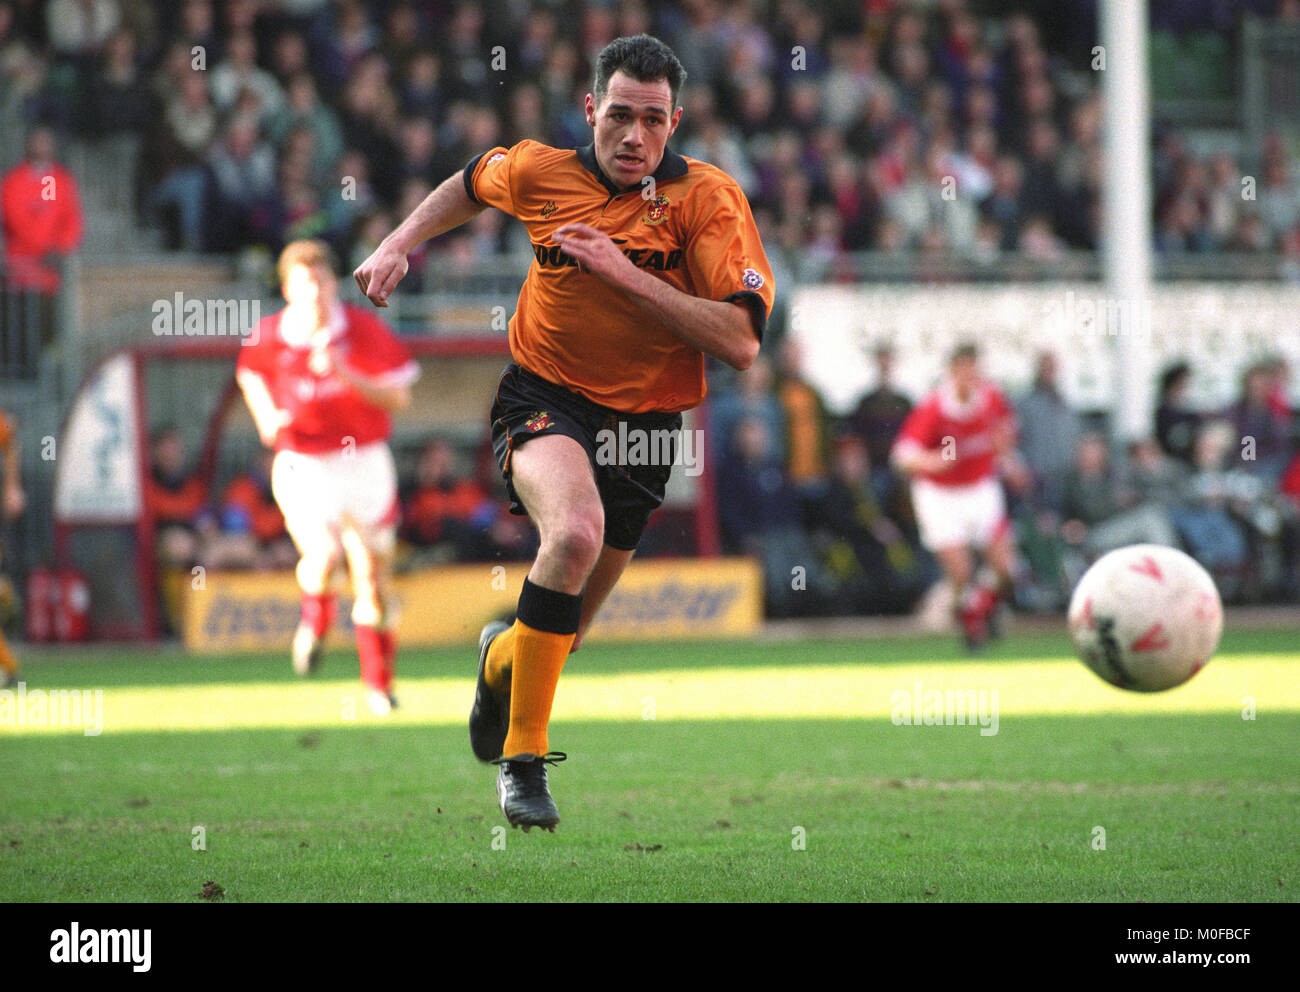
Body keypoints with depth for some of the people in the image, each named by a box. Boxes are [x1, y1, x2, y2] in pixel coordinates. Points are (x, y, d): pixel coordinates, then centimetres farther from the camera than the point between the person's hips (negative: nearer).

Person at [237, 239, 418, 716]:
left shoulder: (364, 329, -8)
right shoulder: (268, 337, -5)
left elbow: (398, 398, -8)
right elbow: (251, 375, 18)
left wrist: (346, 375, -23)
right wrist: (266, 417, 0)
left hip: (364, 462, 1)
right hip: (303, 466, -1)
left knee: (371, 576, 4)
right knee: (323, 556, -25)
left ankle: (379, 684, 21)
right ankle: (316, 614, 11)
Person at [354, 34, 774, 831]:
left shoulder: (709, 198, -12)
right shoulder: (543, 172, -5)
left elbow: (740, 341, -21)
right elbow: (472, 185, 21)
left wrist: (625, 273, -25)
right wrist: (401, 243, 8)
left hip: (643, 423, 1)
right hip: (544, 400, -1)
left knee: (564, 629, 13)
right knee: (575, 533, -34)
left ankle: (504, 654, 54)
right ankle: (523, 757, -24)